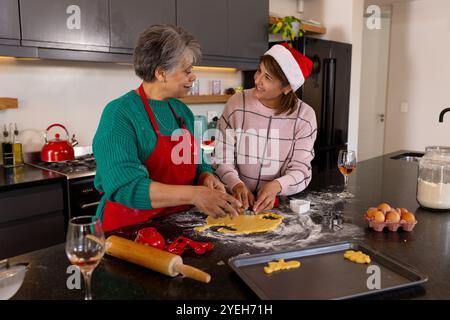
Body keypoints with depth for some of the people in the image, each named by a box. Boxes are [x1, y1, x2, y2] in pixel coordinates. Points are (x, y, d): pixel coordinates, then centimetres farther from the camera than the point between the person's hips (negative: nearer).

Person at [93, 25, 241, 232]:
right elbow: (126, 186, -24)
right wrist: (193, 194, -29)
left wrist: (206, 178, -4)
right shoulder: (120, 114, -13)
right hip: (130, 232, -5)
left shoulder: (182, 110, 9)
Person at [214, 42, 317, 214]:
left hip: (281, 203, -1)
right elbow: (223, 160, -4)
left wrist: (276, 186, -26)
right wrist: (237, 185, -23)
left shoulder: (305, 116, -6)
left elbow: (301, 170, -6)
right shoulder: (237, 104, -5)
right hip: (239, 202, 1)